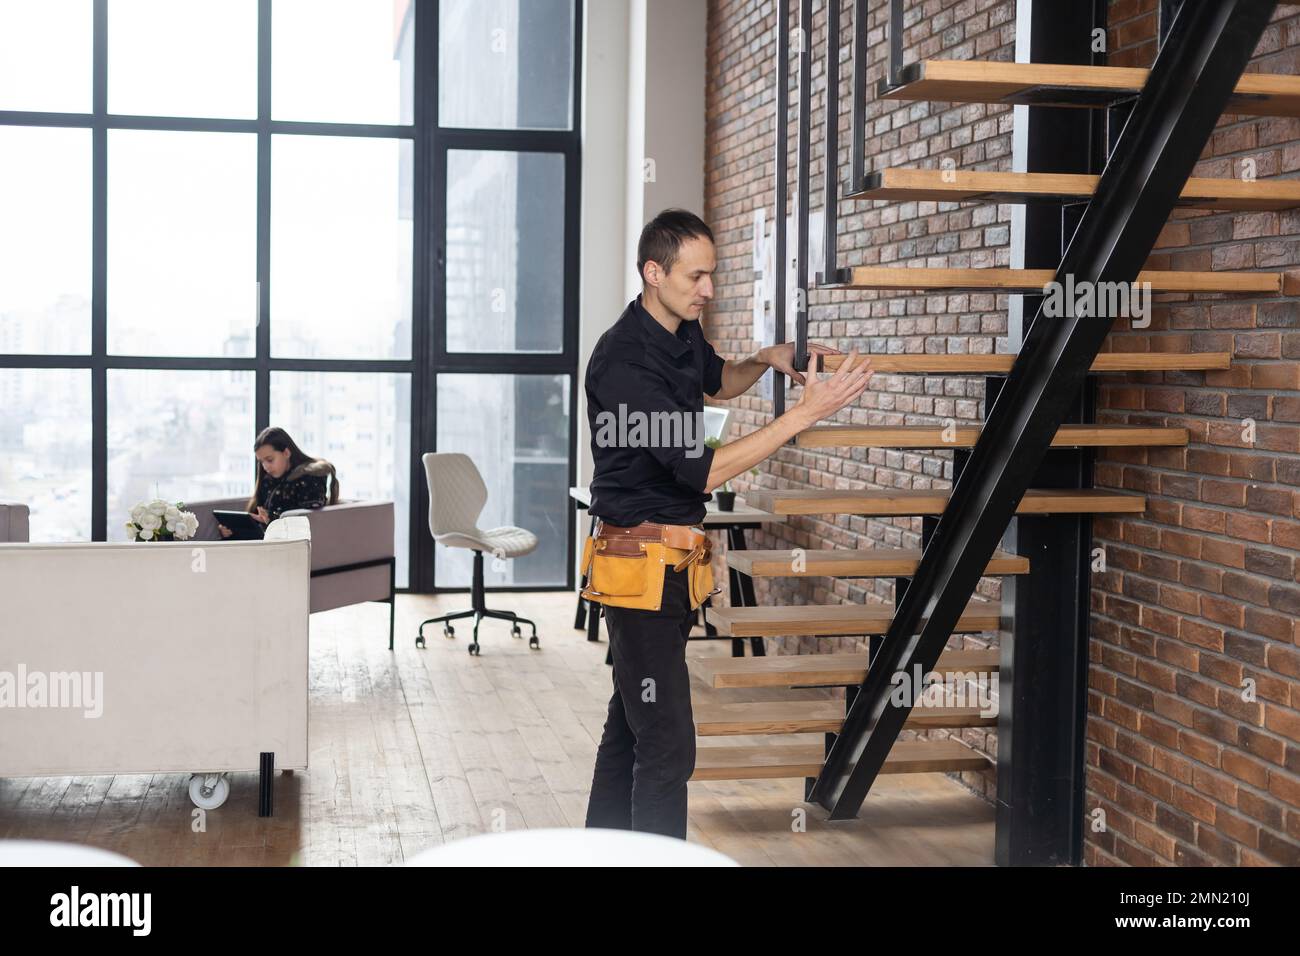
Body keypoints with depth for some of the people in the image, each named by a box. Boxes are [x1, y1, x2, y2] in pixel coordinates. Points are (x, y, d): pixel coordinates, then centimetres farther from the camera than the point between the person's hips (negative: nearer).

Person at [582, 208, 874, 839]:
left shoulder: (683, 332, 6)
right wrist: (806, 413, -25)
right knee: (667, 745, -9)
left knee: (629, 723, 18)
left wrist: (766, 360, 8)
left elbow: (718, 380, 30)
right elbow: (703, 470, -25)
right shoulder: (623, 361, -22)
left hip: (674, 551, 10)